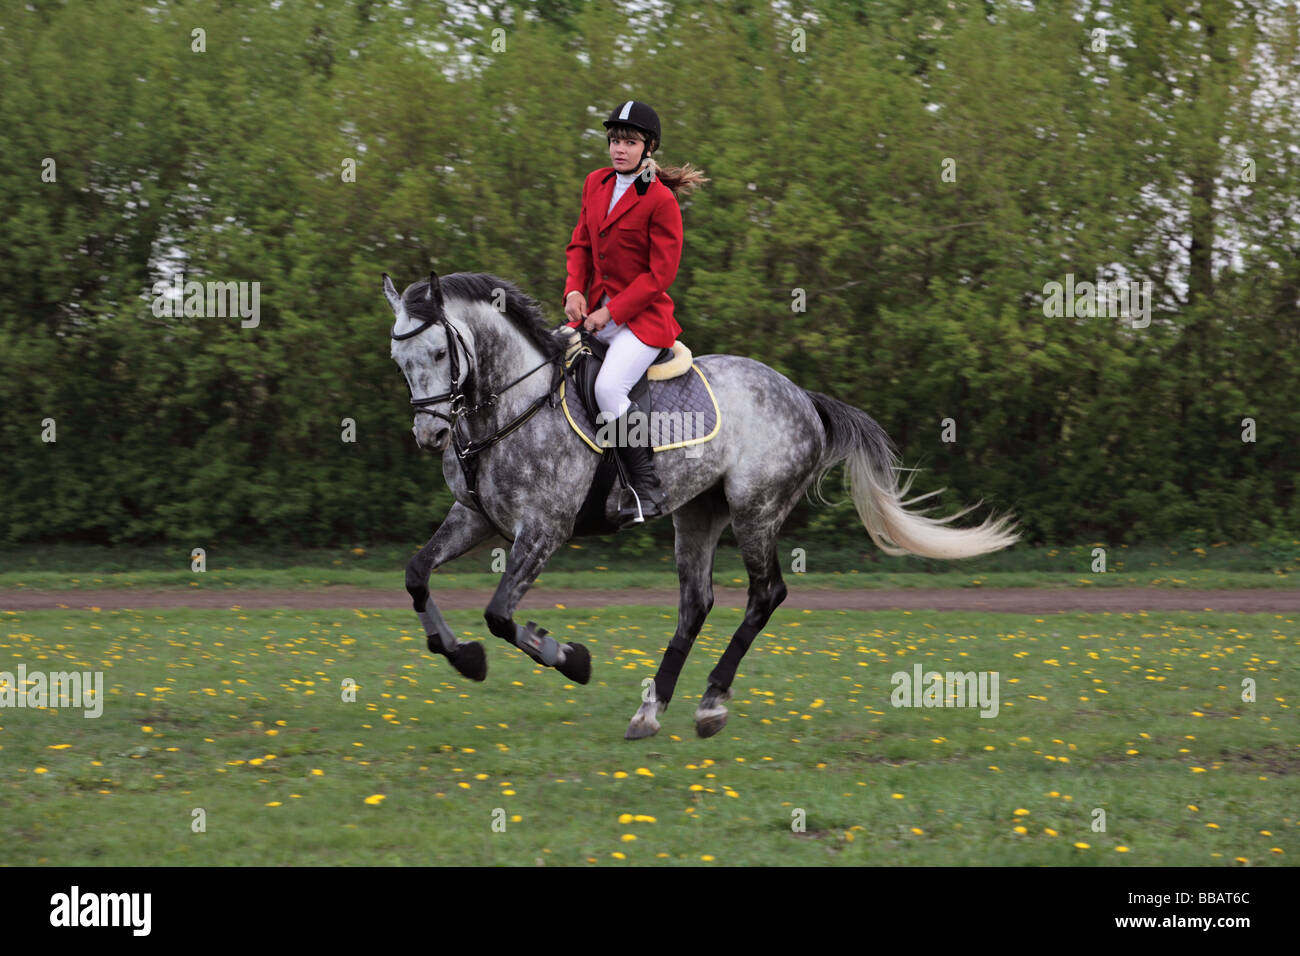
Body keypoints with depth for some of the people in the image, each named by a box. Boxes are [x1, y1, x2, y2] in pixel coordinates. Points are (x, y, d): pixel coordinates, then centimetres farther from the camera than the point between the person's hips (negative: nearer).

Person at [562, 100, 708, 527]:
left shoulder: (660, 200, -13)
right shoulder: (596, 183, 8)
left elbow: (660, 274, -13)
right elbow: (580, 244, 17)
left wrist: (612, 313, -16)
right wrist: (575, 290, -1)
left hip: (644, 315, -7)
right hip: (597, 308, 7)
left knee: (608, 388, -26)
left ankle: (648, 488, -15)